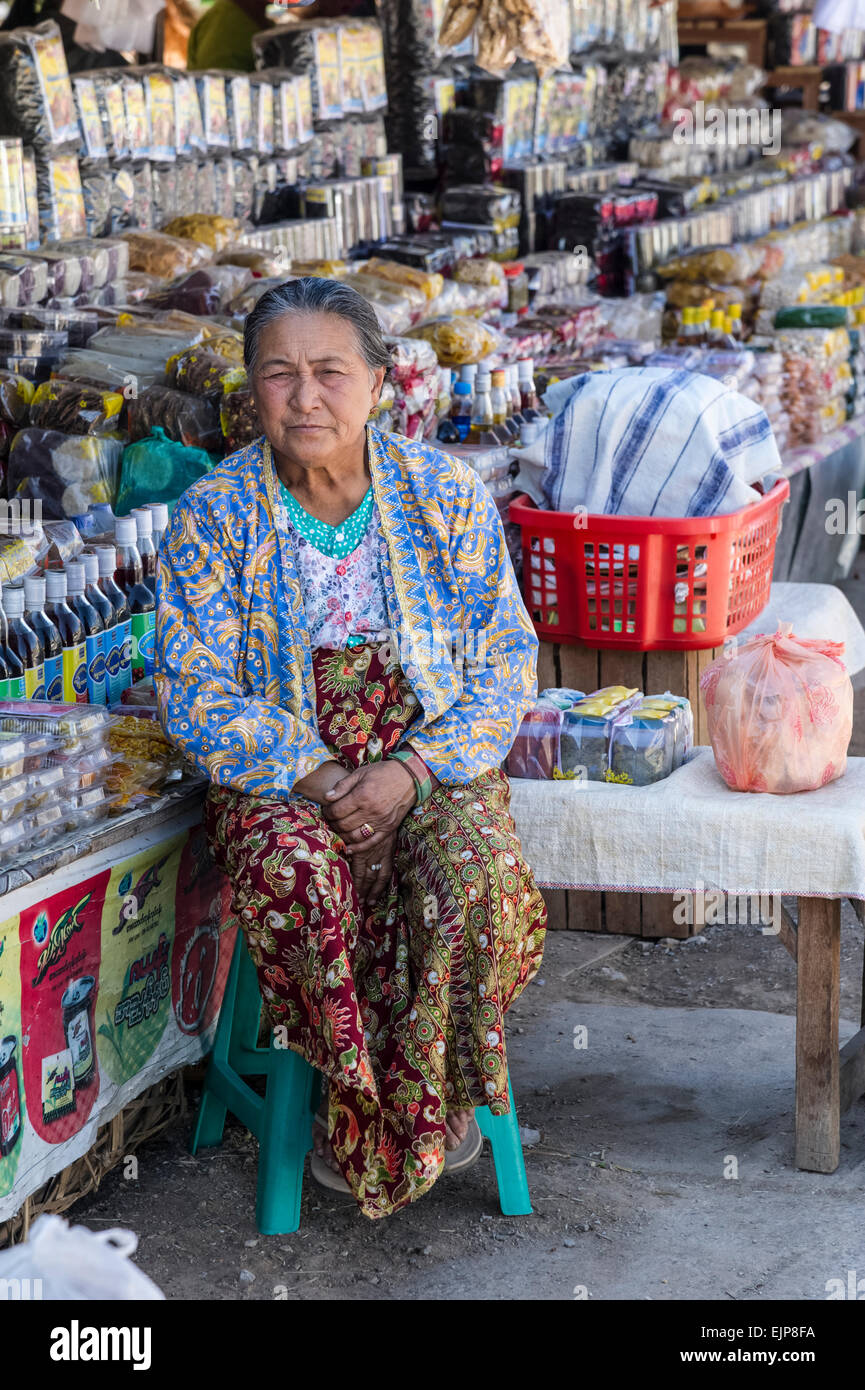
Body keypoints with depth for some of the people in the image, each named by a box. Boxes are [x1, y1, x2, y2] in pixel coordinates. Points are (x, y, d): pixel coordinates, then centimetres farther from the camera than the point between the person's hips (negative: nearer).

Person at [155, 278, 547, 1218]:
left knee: (480, 872, -31)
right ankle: (359, 1098, -11)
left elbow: (505, 664, -1)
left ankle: (431, 1092, -5)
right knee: (294, 872, -34)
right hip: (278, 770, 0)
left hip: (435, 760, 1)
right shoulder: (213, 515, -4)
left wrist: (411, 771, -17)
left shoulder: (446, 494, -1)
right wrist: (320, 779, -20)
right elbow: (196, 697, -6)